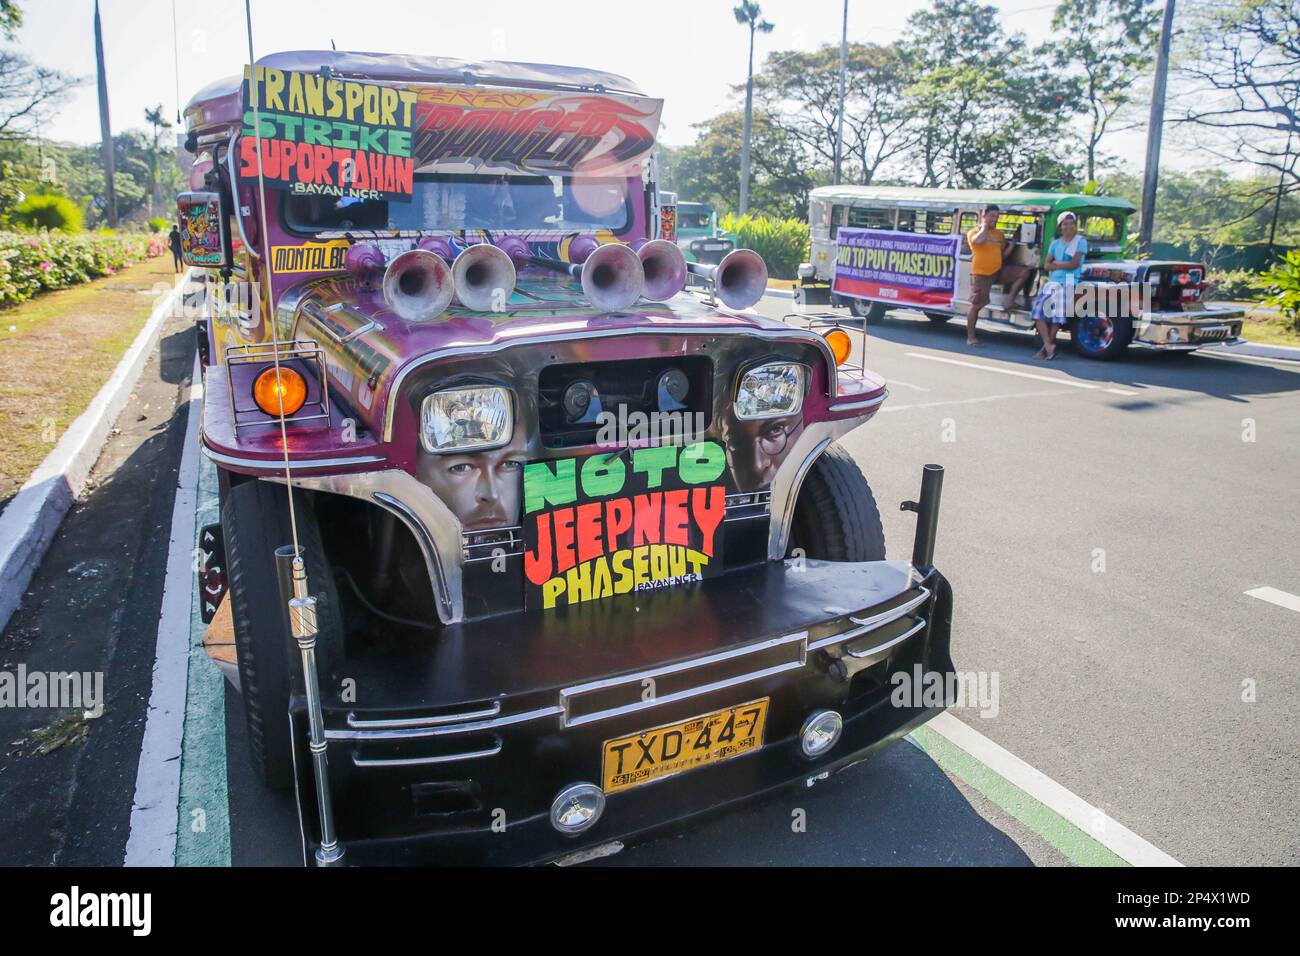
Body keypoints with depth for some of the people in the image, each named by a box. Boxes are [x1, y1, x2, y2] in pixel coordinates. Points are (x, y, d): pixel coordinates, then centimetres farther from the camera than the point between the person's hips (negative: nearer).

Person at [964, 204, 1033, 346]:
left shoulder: (999, 233, 14)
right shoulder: (974, 232, -4)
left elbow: (1003, 254, 20)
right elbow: (979, 240, -30)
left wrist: (1012, 244, 2)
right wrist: (985, 226, -13)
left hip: (999, 271, 6)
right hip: (981, 273, -6)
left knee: (1025, 271, -8)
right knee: (976, 305, -4)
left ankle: (1010, 299, -3)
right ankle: (970, 337, 4)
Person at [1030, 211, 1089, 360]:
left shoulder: (1080, 241, 2)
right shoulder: (1055, 243, 18)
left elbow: (1075, 263, -9)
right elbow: (1046, 265, 10)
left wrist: (1056, 263, 1)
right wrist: (1063, 265, -6)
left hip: (1068, 283, -6)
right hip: (1052, 282, 6)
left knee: (1057, 314, -16)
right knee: (1038, 309, -11)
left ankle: (1047, 346, -6)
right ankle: (1049, 345, -11)